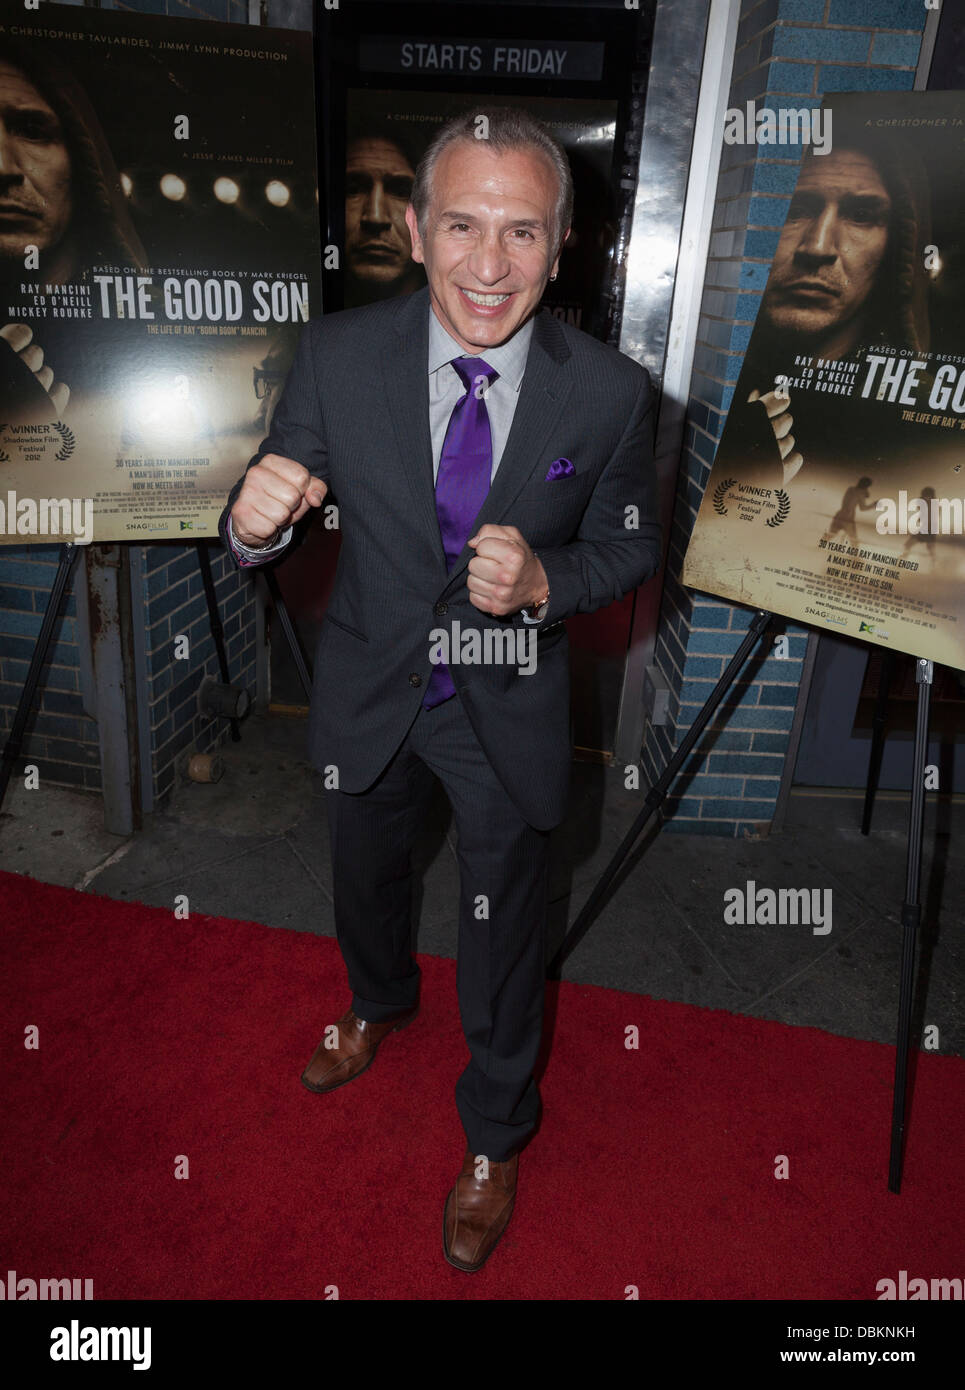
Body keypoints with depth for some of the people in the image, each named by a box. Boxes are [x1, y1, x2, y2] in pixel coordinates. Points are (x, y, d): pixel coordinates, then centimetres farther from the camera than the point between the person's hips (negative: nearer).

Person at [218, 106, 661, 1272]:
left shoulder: (609, 393, -17)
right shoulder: (337, 356, -15)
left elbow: (629, 549, -5)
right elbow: (262, 530, -8)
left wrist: (545, 583, -27)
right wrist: (256, 520, -33)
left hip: (509, 707, -1)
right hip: (370, 691, 2)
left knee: (503, 931, 16)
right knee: (365, 873, 27)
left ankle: (493, 1139, 48)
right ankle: (379, 1003, 66)